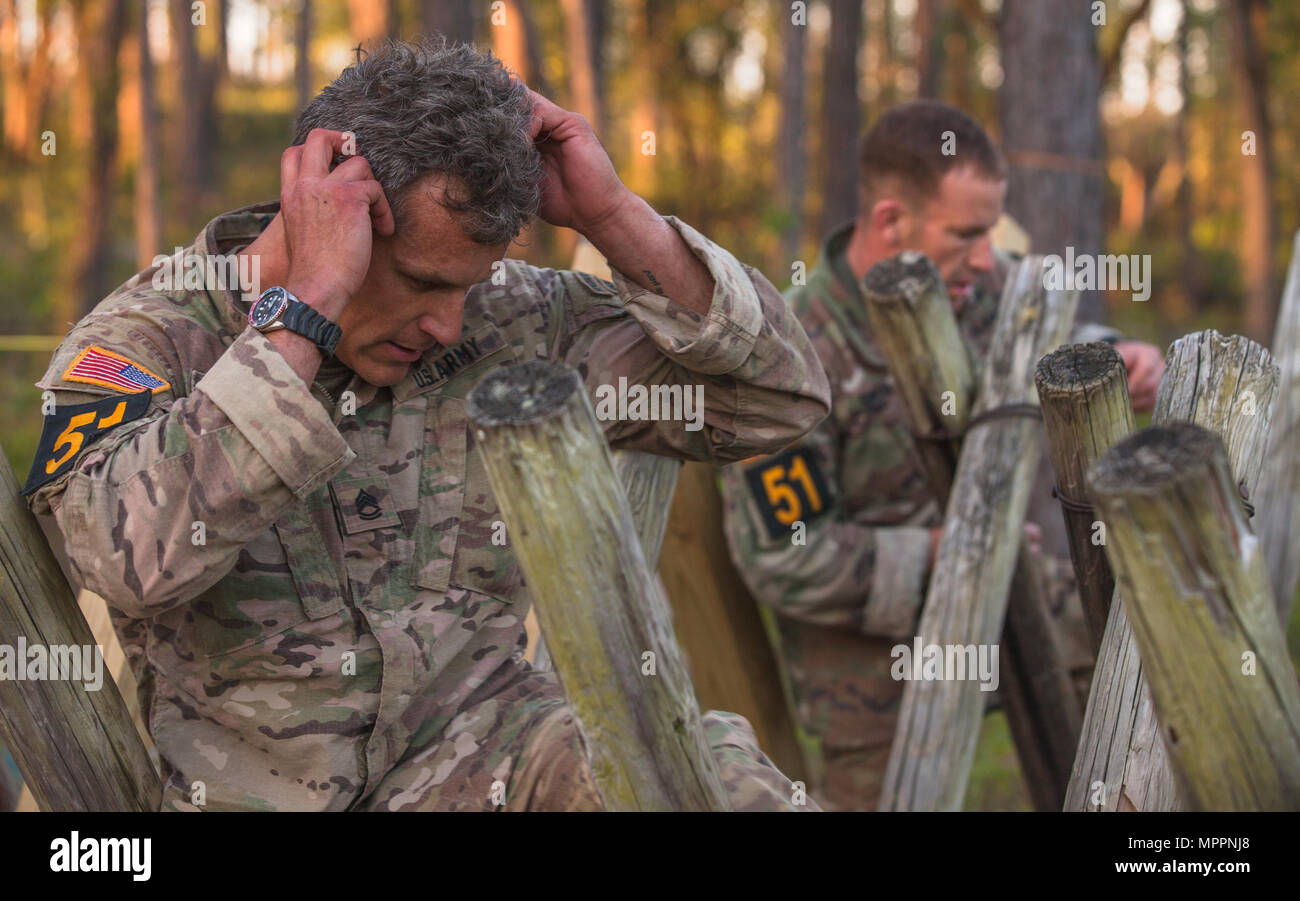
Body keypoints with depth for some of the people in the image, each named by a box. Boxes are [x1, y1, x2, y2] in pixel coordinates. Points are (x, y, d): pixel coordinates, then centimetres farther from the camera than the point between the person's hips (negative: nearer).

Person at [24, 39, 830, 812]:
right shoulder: (139, 343, -11)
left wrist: (613, 215, -13)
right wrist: (308, 303, -30)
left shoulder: (511, 319, -1)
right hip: (256, 784, 1)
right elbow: (137, 556, -32)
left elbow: (778, 398, -1)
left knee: (728, 783, -29)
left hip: (473, 748, 0)